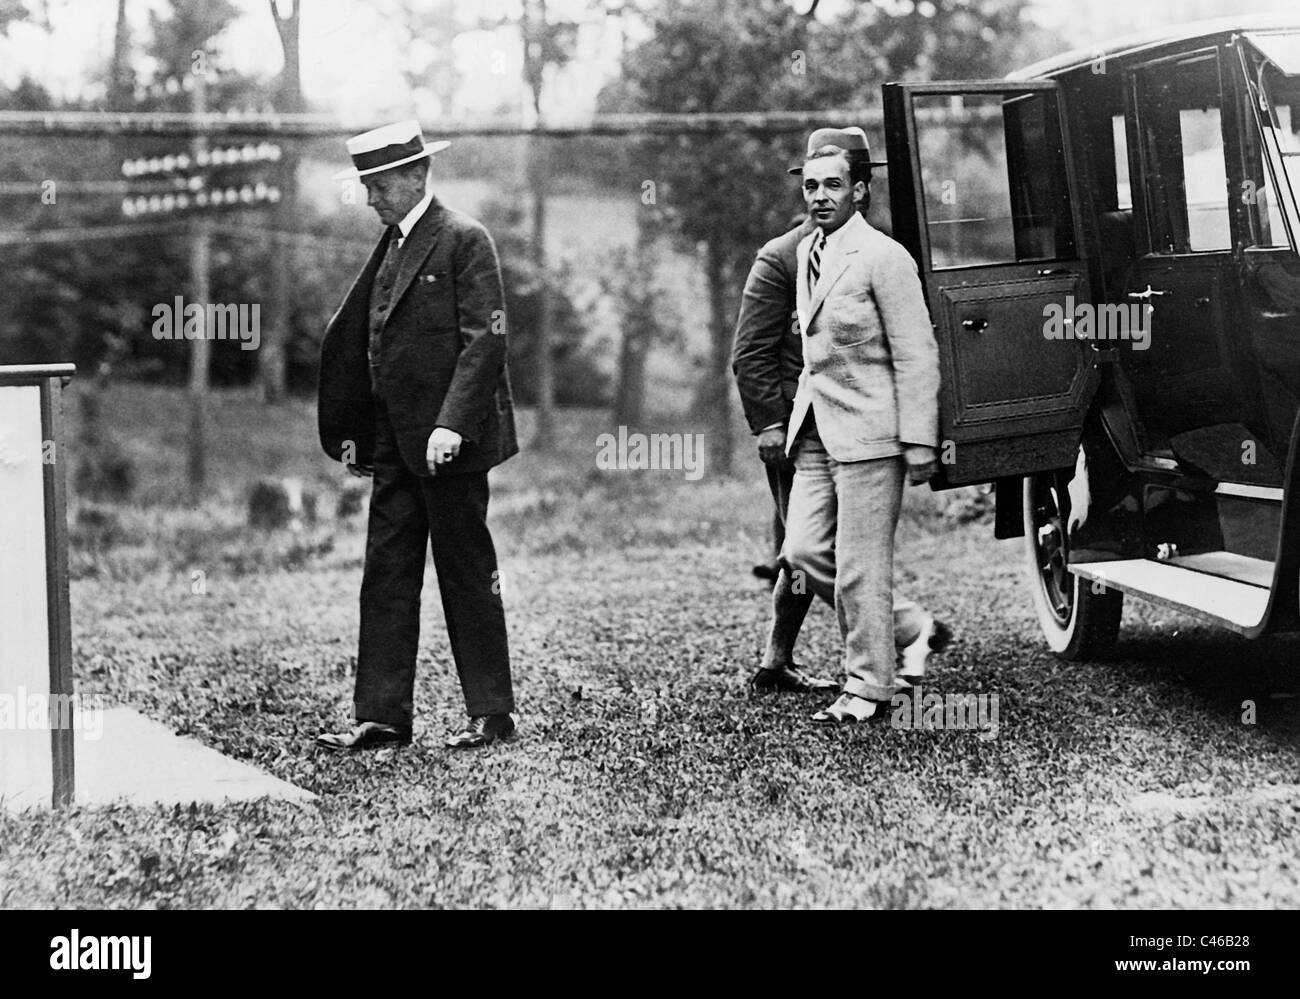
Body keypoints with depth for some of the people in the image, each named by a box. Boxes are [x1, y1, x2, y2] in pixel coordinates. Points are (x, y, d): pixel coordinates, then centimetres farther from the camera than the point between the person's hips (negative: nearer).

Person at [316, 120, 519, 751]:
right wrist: (351, 433, 13)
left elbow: (485, 340, -15)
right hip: (394, 444, 8)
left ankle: (492, 713, 9)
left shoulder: (463, 240, -8)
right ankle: (382, 717, 8)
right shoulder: (390, 247, 16)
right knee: (386, 576, 5)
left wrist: (452, 425, -22)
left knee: (467, 575, 0)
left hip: (450, 443, -8)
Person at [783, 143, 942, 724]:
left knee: (861, 568, -5)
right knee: (803, 552, 3)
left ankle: (868, 691, 5)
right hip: (815, 433, 8)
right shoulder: (806, 252, 14)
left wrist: (919, 443, -16)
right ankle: (906, 627, 22)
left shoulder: (882, 258, -11)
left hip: (867, 430, -8)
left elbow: (916, 355, -13)